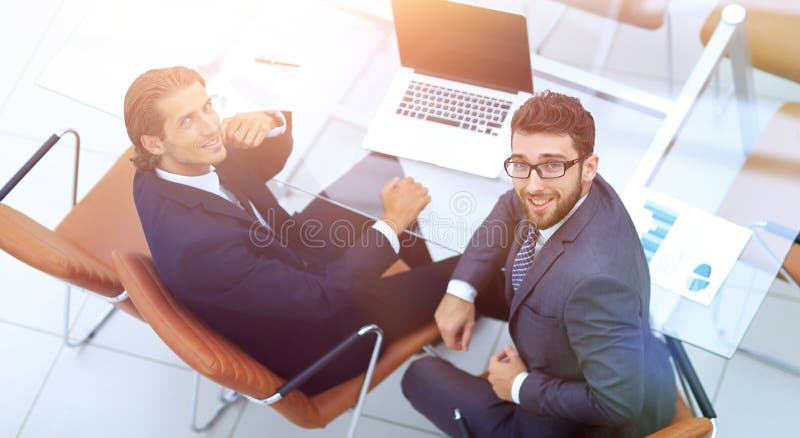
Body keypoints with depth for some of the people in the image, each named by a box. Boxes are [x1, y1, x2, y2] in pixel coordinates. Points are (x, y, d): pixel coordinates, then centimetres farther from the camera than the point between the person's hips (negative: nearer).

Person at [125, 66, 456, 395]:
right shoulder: (194, 243, -39)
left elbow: (268, 161, 2)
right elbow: (319, 300, -32)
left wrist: (270, 122, -22)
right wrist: (393, 222, -24)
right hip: (300, 349, -8)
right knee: (447, 277, -3)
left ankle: (423, 270, 27)